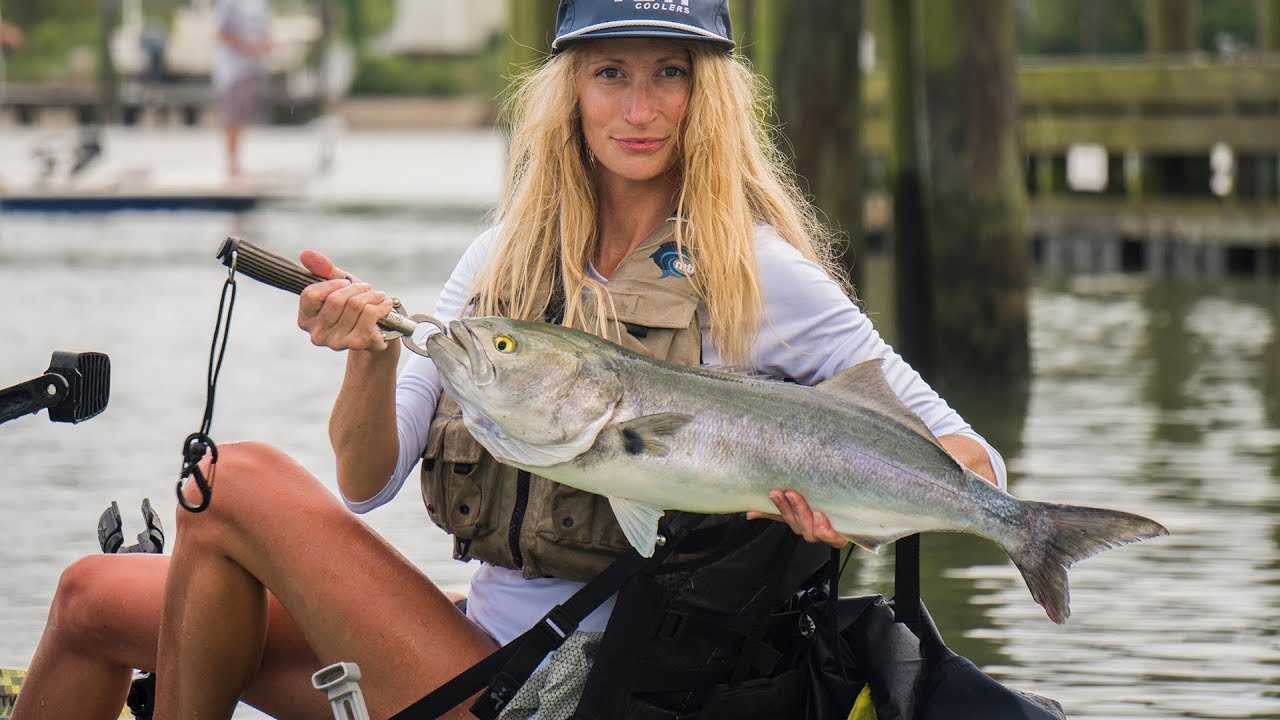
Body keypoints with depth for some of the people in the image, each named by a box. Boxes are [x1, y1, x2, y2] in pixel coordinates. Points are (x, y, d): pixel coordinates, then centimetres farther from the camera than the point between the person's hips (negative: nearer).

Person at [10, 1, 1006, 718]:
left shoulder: (755, 276, -6)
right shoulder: (507, 259, 11)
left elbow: (973, 460, -8)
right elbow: (365, 481, 3)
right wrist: (372, 355, -18)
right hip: (482, 638, 7)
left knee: (236, 479, -15)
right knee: (97, 599, 3)